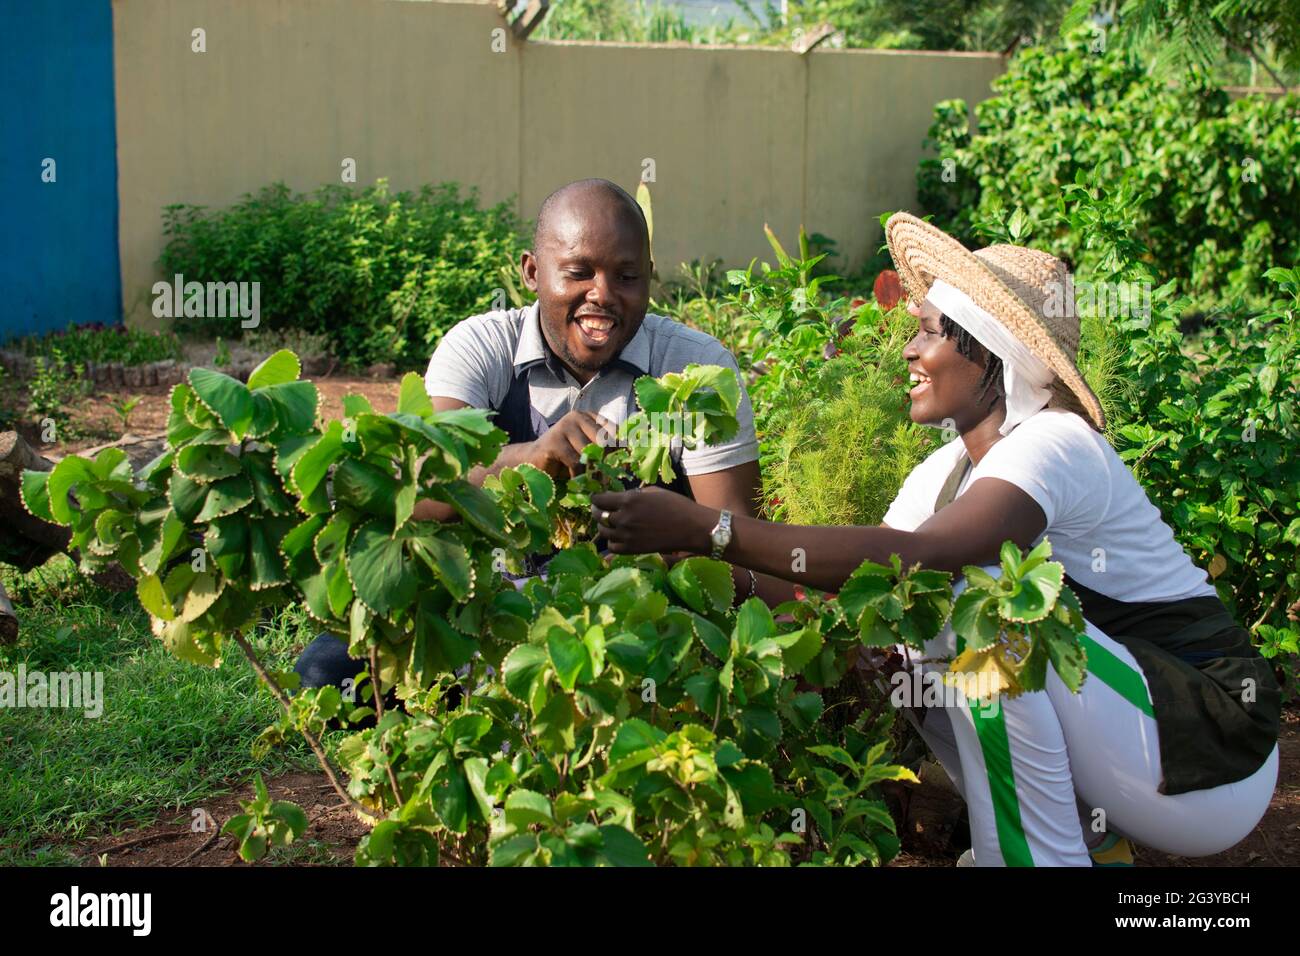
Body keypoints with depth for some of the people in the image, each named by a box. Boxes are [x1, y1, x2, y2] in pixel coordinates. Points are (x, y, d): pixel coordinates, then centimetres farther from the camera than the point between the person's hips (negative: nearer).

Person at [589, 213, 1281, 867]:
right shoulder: (945, 472, 6)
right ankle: (1089, 840, 13)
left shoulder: (1056, 445, -21)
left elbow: (918, 558, -37)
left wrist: (703, 528, -37)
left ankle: (1043, 854, -11)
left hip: (1212, 753, -8)